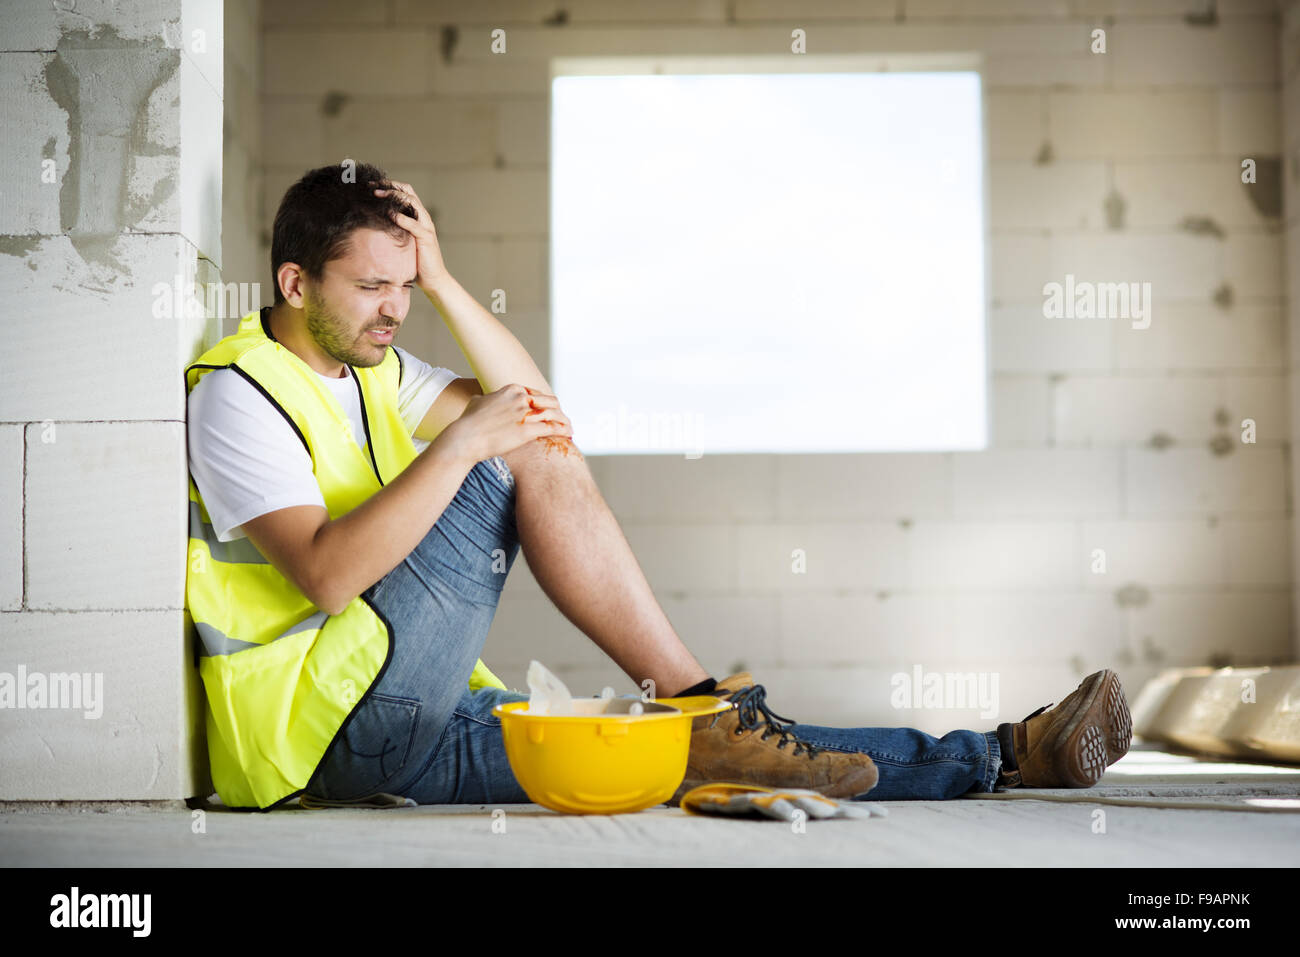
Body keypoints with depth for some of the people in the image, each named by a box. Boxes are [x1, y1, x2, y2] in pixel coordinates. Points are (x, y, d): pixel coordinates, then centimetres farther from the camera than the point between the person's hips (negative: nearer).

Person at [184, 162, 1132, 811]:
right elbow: (325, 575, -23)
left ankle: (1000, 758, -6)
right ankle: (702, 705, -19)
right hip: (323, 730, -8)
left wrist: (439, 278, 0)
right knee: (530, 463, -21)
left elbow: (536, 409, 7)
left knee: (707, 750, -4)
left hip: (423, 722, 8)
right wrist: (462, 445, -27)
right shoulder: (240, 395, -9)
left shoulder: (372, 369, 18)